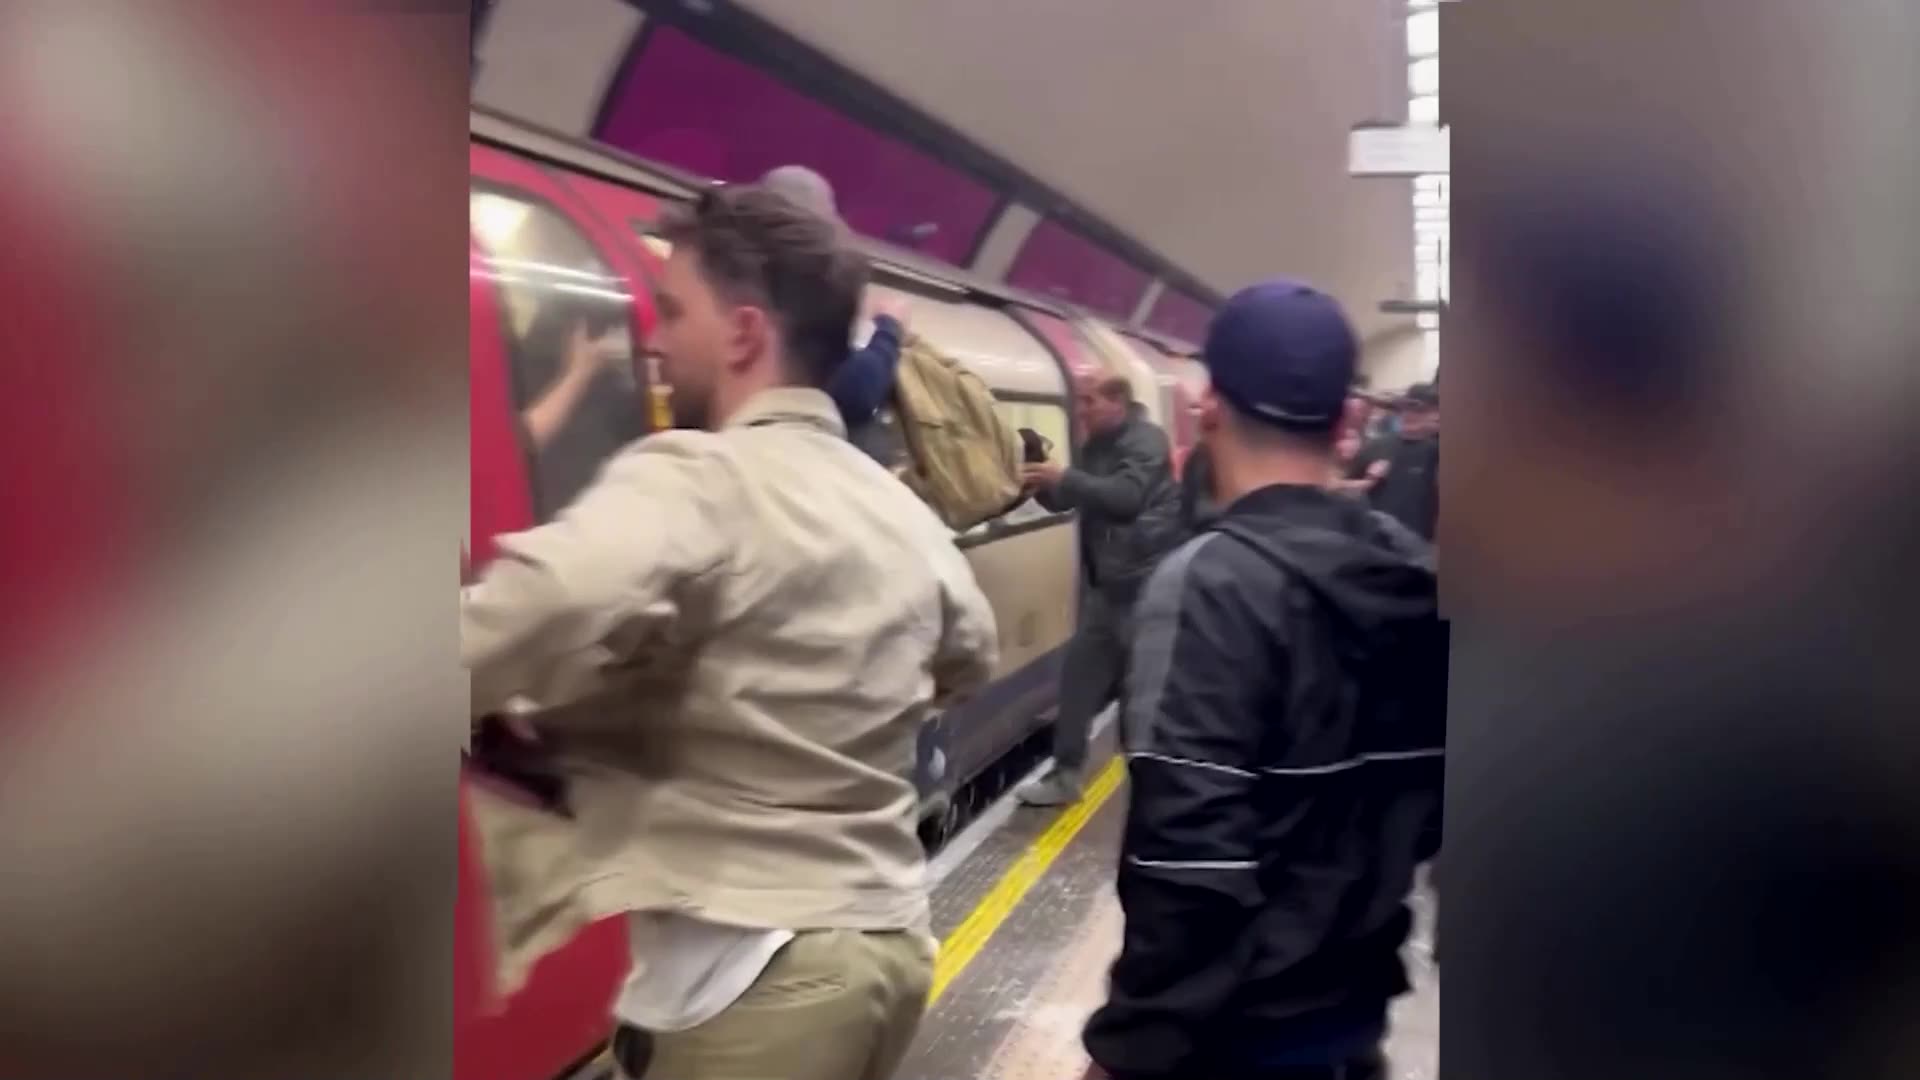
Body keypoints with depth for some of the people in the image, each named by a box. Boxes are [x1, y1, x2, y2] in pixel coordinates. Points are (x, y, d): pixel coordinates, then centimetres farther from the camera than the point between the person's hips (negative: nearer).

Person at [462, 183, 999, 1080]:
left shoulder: (695, 478, -17)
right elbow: (968, 657, 26)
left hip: (755, 967, -8)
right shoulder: (904, 512, 9)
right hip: (889, 939, 9)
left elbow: (538, 615, -36)